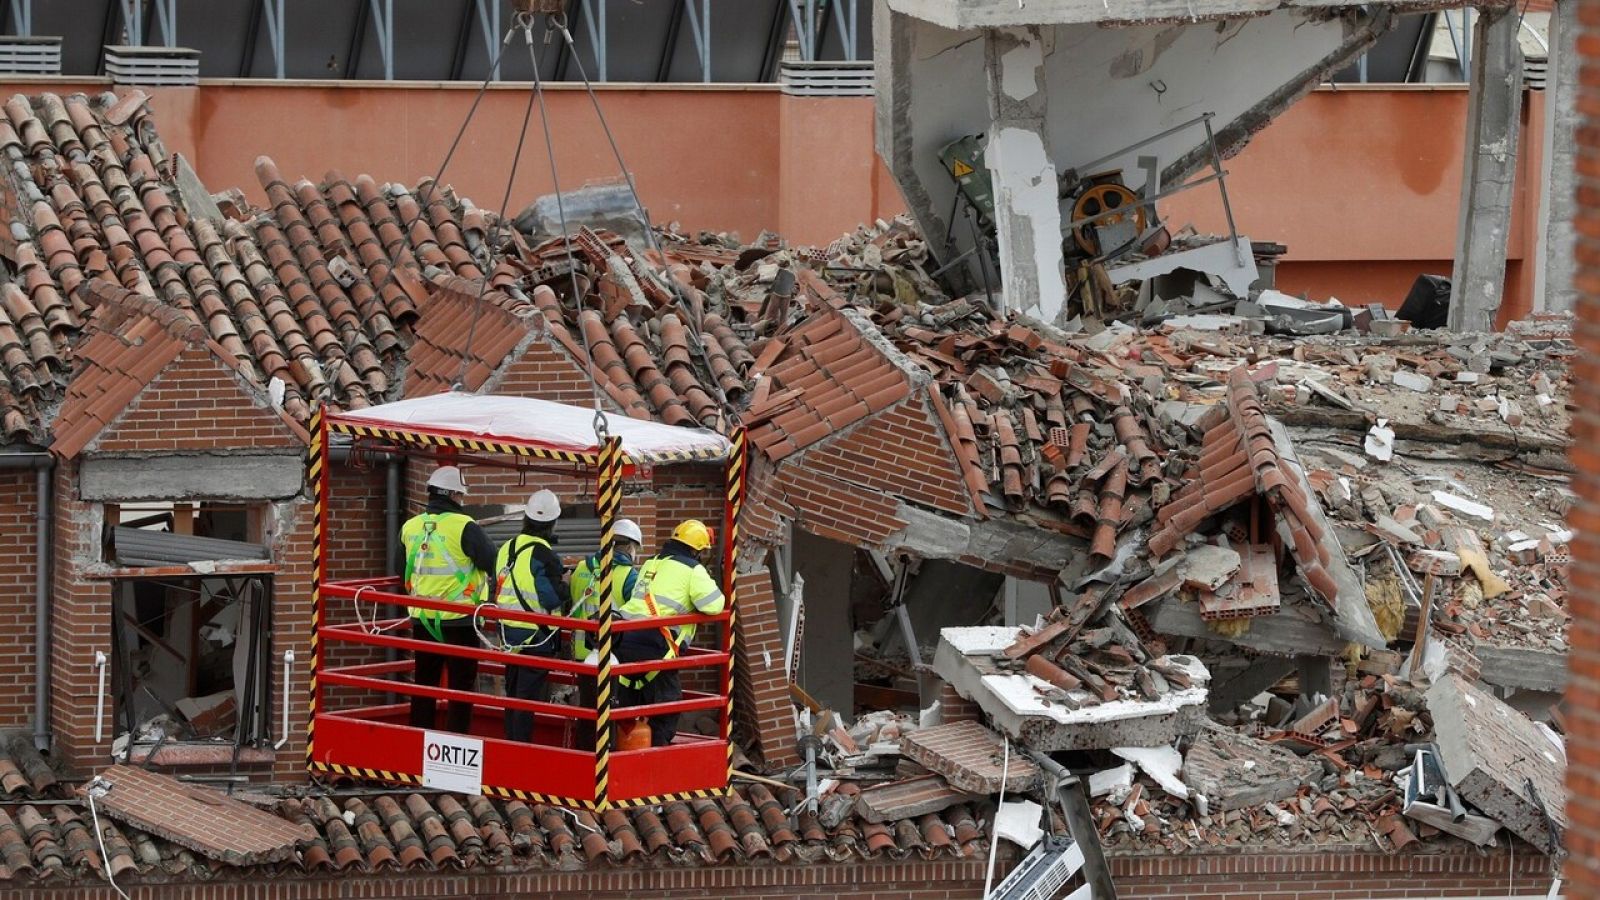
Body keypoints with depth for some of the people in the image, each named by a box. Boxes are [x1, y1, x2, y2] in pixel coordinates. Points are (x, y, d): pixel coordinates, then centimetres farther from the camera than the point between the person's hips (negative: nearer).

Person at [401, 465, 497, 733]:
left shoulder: (410, 528, 3)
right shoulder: (464, 528, -16)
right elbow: (494, 564, -15)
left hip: (422, 619, 5)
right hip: (458, 621, -5)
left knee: (424, 683, 14)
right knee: (462, 686, 3)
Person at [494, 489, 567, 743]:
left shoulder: (507, 548, 6)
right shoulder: (543, 554, -17)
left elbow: (496, 587, 15)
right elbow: (551, 598, -22)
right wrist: (565, 583, -3)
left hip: (509, 631, 7)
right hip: (536, 635, -7)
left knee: (513, 692, 18)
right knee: (529, 696, -3)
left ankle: (510, 742, 24)